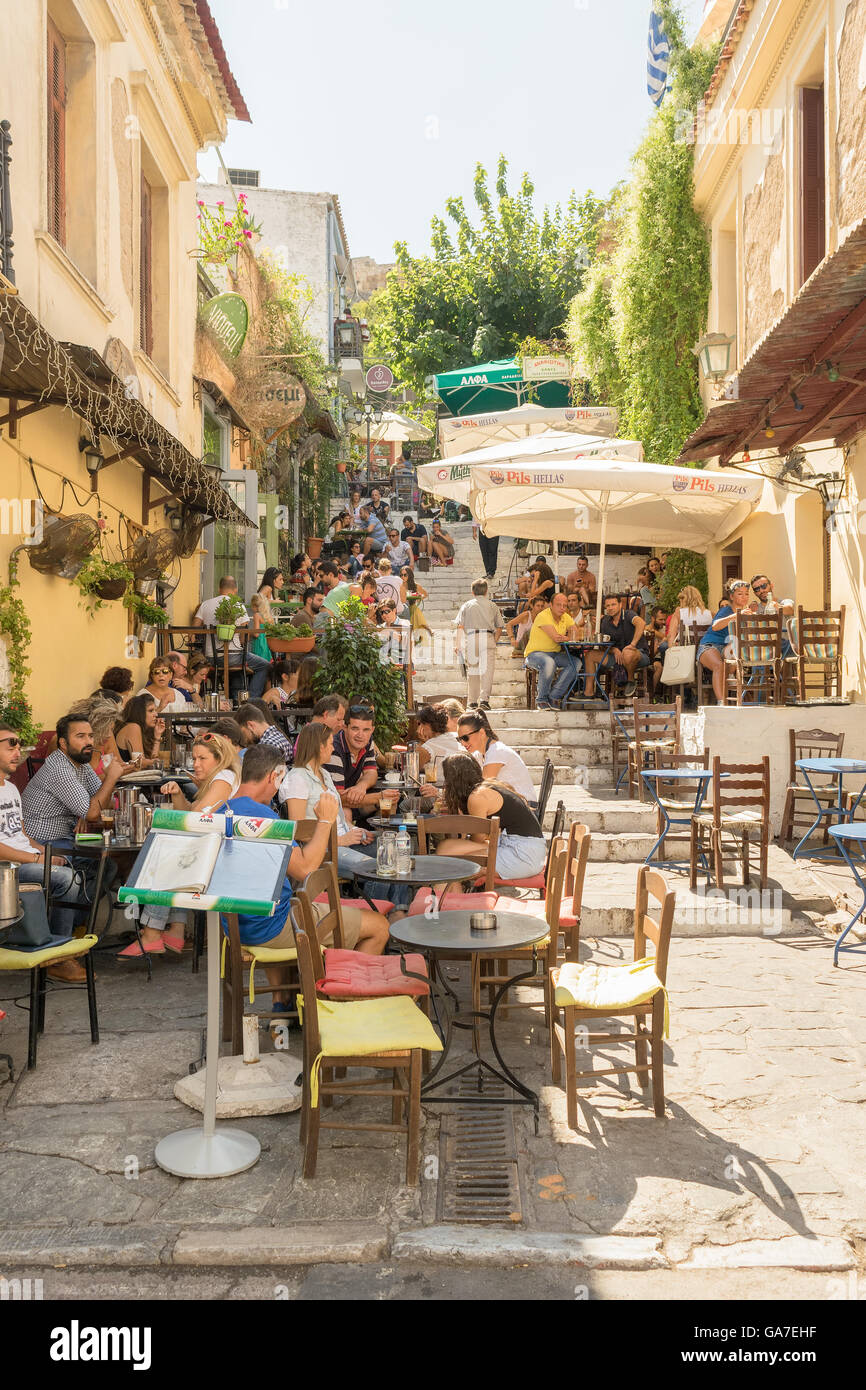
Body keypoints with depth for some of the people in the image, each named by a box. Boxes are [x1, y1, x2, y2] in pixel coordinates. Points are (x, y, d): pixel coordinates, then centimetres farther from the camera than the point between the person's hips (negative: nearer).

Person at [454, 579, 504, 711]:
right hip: (487, 637, -1)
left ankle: (472, 701, 15)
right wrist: (494, 640, 22)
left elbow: (460, 626, 3)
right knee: (486, 669, -6)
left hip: (470, 638, 1)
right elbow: (499, 626, 11)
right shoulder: (492, 605, 12)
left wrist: (457, 644, 5)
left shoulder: (466, 605, 10)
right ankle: (484, 699, -20)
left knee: (472, 670, 11)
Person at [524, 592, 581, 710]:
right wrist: (568, 638, -6)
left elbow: (575, 635, 1)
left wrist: (563, 638, -17)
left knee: (576, 662, -18)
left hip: (555, 654, 7)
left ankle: (553, 696, -11)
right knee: (549, 663, -39)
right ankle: (541, 698, -16)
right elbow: (555, 638, -23)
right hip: (535, 653, -7)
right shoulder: (544, 616, -15)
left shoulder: (566, 617, 8)